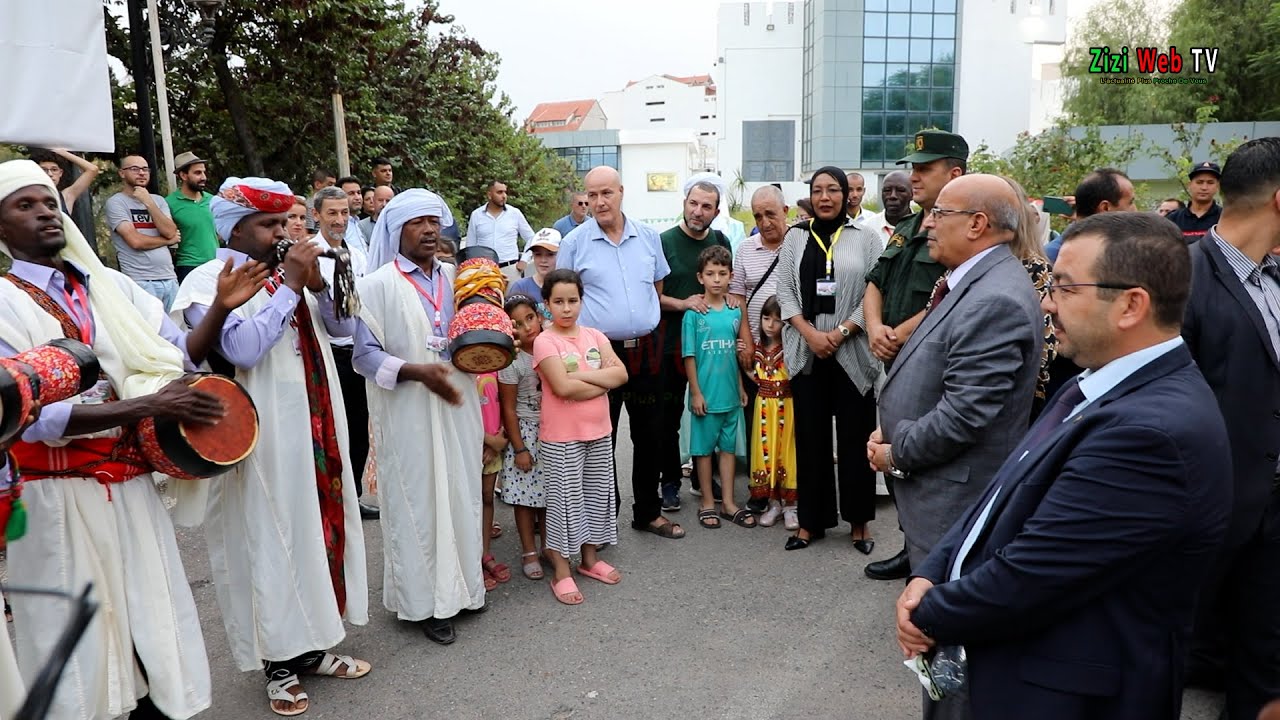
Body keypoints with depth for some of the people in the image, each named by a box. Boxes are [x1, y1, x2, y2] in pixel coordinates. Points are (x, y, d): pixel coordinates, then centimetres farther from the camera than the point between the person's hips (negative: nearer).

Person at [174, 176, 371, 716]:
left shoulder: (290, 272, 11)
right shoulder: (208, 280, -9)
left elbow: (342, 327, 9)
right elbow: (243, 349, -23)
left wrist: (317, 284, -7)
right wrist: (289, 286, -18)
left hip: (316, 428, 7)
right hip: (263, 437, -7)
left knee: (319, 526, 13)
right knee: (272, 539, 3)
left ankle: (312, 646, 29)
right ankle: (279, 664, 20)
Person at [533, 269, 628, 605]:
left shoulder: (595, 336, 5)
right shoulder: (545, 341, -11)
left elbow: (621, 374, -6)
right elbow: (563, 387, -22)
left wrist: (581, 374, -16)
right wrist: (603, 381, -11)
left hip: (599, 432, 6)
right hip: (561, 437, -6)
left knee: (597, 494, 15)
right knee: (564, 499, 2)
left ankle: (590, 558, 32)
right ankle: (561, 572, 14)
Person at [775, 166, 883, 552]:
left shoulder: (865, 238, 3)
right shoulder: (795, 237, 9)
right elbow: (785, 291, 4)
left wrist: (840, 332, -12)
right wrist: (809, 332, -8)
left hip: (852, 352, -2)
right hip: (806, 352, 2)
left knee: (855, 437, 3)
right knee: (810, 437, 7)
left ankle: (859, 520, 17)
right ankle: (812, 520, 17)